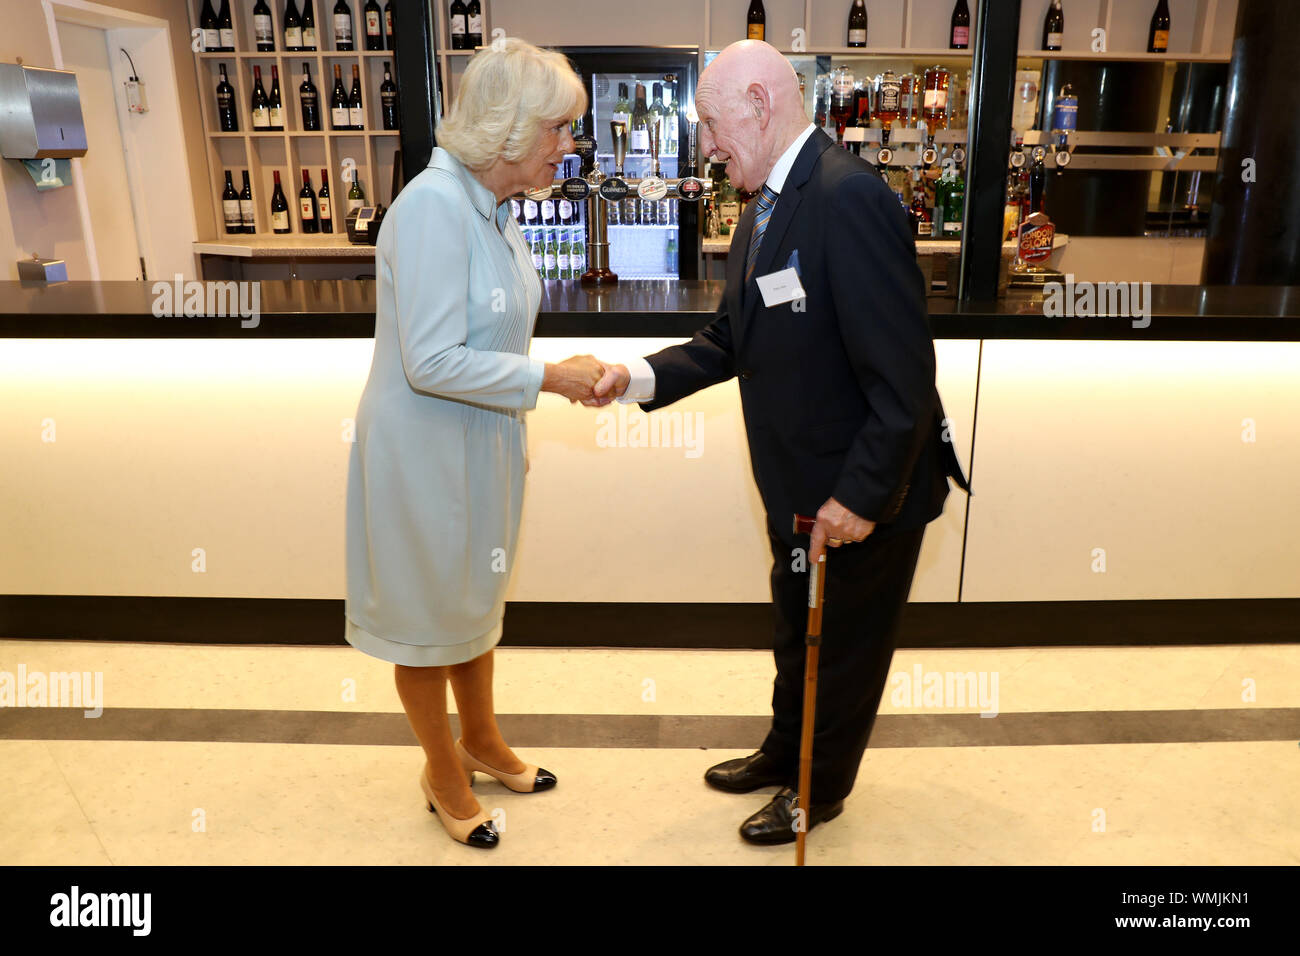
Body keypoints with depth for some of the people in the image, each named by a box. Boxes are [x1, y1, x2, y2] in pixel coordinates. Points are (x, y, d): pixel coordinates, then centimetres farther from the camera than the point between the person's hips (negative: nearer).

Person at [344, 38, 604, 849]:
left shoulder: (496, 208, 2)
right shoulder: (435, 206, -25)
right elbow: (431, 361, -27)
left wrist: (565, 374, 4)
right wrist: (546, 377, -20)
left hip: (480, 444, 8)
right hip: (425, 449, -8)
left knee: (476, 599, 24)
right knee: (427, 614, 13)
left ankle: (481, 739, 46)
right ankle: (444, 768, 36)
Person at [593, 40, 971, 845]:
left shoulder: (849, 198, -25)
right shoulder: (766, 208, 6)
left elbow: (904, 375, -28)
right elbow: (733, 340, 8)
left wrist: (861, 496, -24)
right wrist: (639, 378, -4)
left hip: (863, 498, -8)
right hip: (800, 486, 9)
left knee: (845, 646, 15)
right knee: (798, 633, 27)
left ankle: (821, 789, 39)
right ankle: (784, 754, 51)